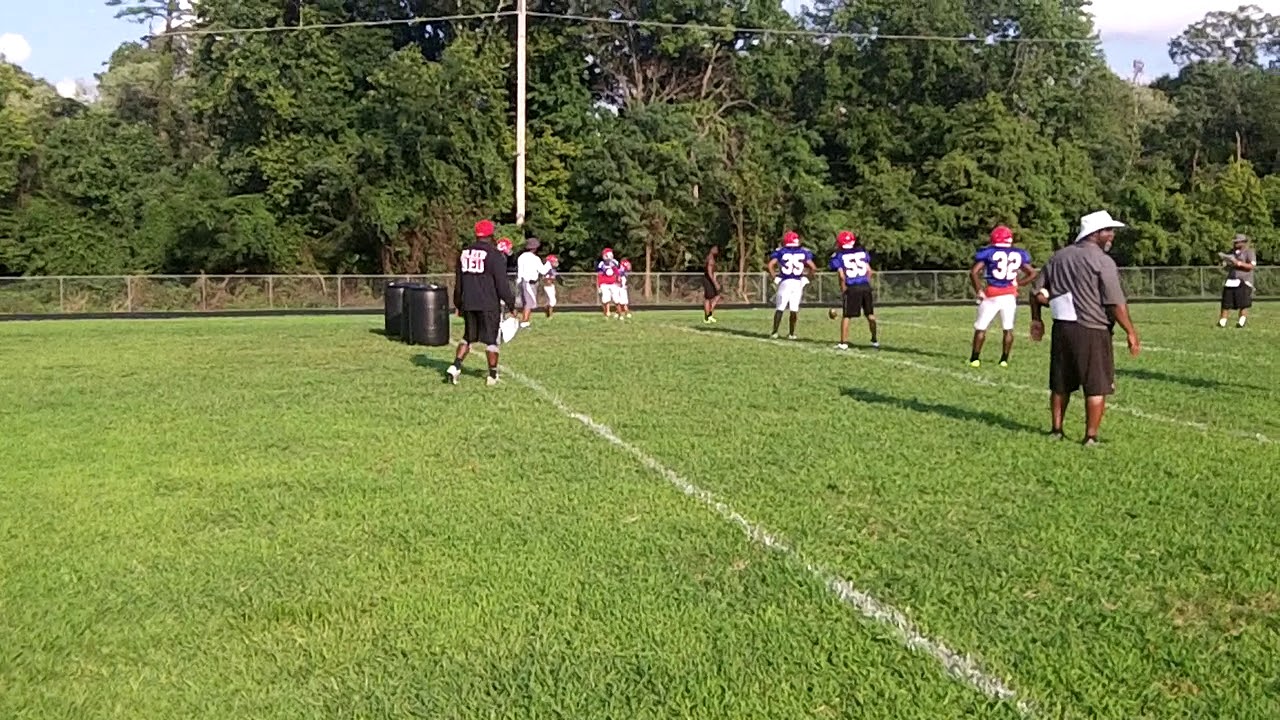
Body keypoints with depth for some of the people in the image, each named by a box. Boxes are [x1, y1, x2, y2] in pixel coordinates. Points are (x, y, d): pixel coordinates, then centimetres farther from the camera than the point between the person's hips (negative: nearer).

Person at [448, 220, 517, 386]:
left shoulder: (464, 253, 8)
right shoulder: (495, 255, -11)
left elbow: (458, 282, 14)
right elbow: (502, 284, -11)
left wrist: (458, 303, 23)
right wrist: (511, 304, -2)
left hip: (468, 303, 5)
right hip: (489, 304, -5)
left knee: (468, 336, 17)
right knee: (491, 339, 5)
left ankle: (456, 366, 2)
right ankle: (493, 375, 10)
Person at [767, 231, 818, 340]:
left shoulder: (780, 252, 4)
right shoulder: (803, 252, 7)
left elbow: (771, 265, -7)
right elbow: (813, 268, 1)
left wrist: (774, 278, 1)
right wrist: (807, 278, 11)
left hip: (785, 282, -1)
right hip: (798, 282, 1)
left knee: (779, 308, 5)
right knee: (794, 309, 8)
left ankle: (775, 332, 3)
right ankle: (791, 333, 11)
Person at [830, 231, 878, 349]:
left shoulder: (838, 256, 0)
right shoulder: (861, 251, 12)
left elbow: (842, 276, -8)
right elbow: (869, 271, 9)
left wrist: (843, 290, 0)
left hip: (852, 288, -4)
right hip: (865, 286, 4)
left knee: (846, 316, 5)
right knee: (870, 314, 16)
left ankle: (844, 342, 3)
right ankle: (875, 340, 25)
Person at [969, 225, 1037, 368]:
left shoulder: (988, 253, -4)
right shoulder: (1018, 254, 6)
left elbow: (973, 272, -12)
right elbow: (1032, 274, 10)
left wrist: (978, 290, -3)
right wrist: (1017, 284, 16)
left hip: (991, 295, -3)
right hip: (1010, 295, 3)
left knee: (981, 327, 7)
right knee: (1008, 328, 13)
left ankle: (975, 358, 8)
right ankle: (1004, 359, 14)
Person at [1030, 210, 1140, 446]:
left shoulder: (1059, 256, 9)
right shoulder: (1102, 261, -11)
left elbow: (1038, 292, 10)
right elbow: (1116, 304, -13)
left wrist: (1036, 319, 22)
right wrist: (1131, 333, -6)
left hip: (1062, 328, 6)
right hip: (1092, 331, -6)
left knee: (1060, 384, 16)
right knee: (1097, 387, 3)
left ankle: (1056, 429, 24)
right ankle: (1091, 436, 5)